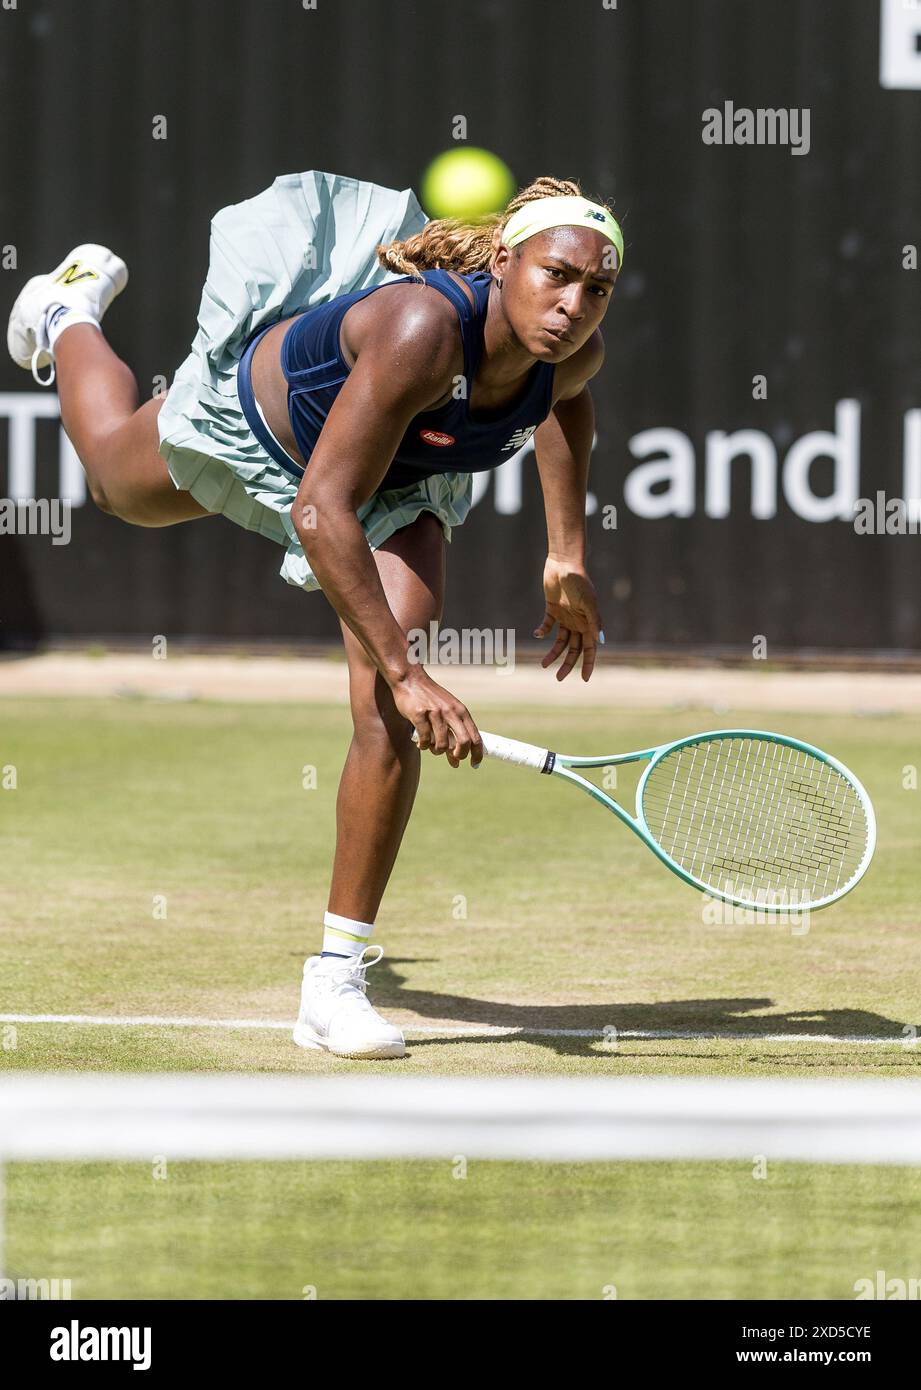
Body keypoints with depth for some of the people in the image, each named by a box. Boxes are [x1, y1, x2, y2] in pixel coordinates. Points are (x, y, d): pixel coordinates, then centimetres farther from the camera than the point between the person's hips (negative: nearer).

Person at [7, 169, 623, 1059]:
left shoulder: (576, 349, -28)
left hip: (401, 484, 3)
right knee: (118, 481, 32)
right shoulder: (421, 329, -47)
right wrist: (403, 667, -51)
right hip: (253, 416, -3)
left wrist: (567, 558, 0)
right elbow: (322, 514, -48)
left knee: (390, 720, -17)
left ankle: (335, 981, -4)